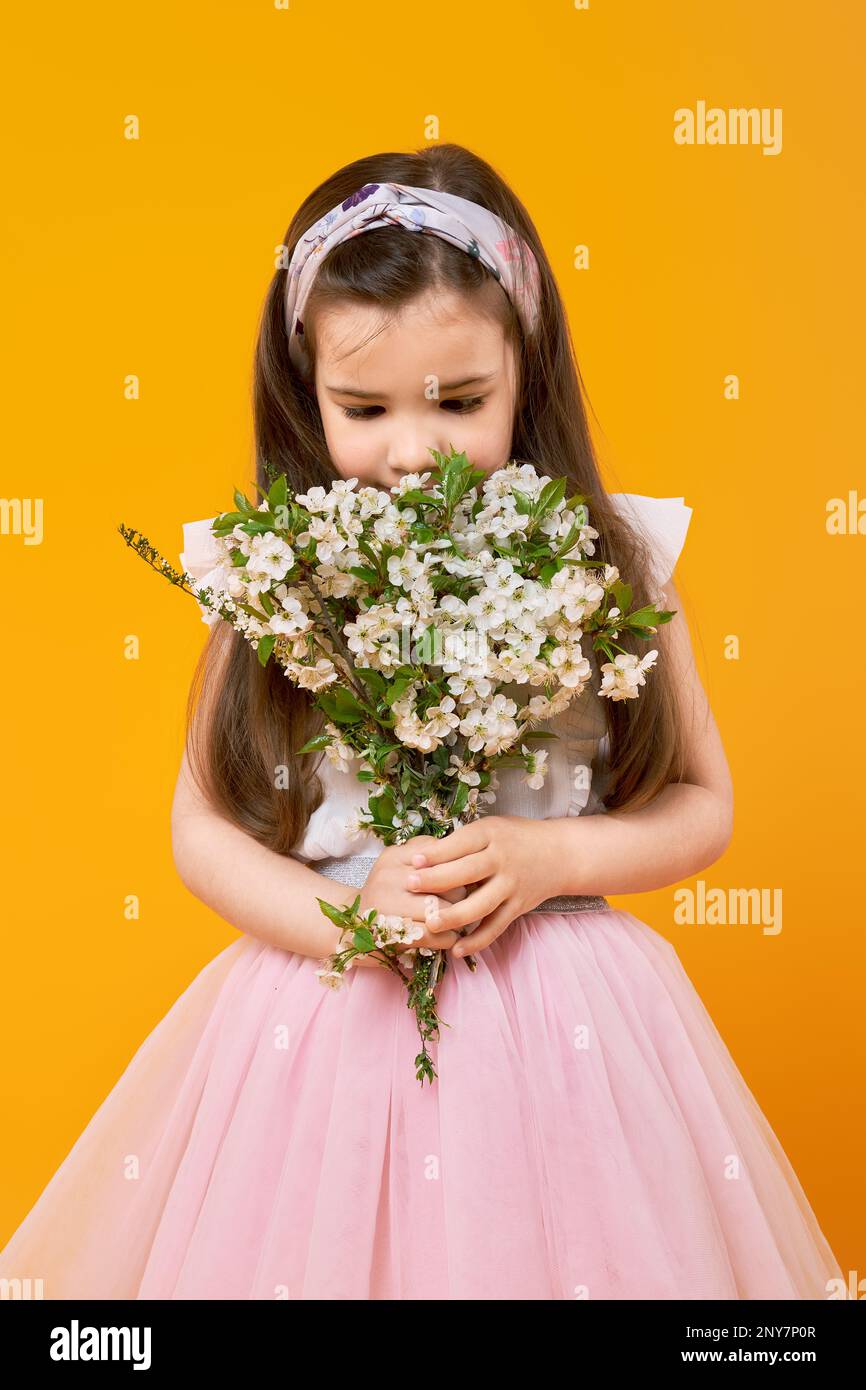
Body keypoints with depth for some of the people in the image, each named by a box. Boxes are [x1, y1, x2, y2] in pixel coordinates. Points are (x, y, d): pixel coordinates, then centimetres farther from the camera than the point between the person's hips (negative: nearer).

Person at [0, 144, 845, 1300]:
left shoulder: (612, 562, -5)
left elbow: (703, 803, 2)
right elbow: (200, 825, 0)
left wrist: (548, 858, -15)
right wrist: (344, 914, -16)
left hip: (560, 1019, 0)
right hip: (325, 1017, 0)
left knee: (554, 1251, 11)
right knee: (308, 1251, 10)